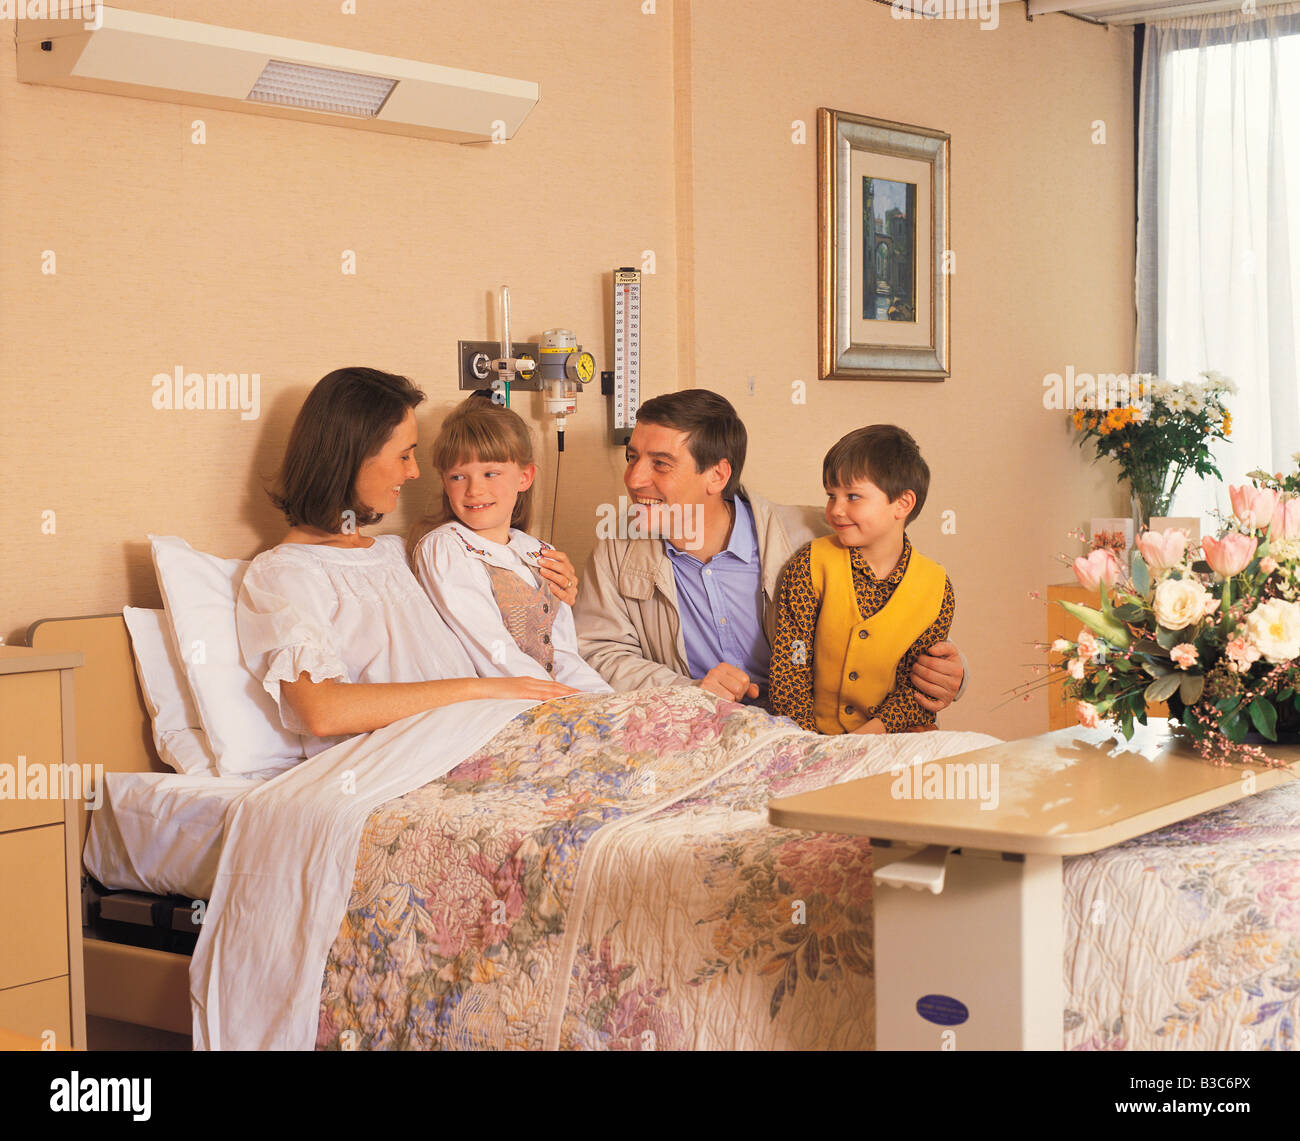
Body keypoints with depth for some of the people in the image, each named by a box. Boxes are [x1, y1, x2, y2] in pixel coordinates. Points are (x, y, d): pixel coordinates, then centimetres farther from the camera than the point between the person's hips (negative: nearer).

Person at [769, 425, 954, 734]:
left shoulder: (936, 588, -1)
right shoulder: (812, 564, -4)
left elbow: (919, 686, 0)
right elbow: (788, 664, -7)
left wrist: (872, 732, -18)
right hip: (814, 735, 0)